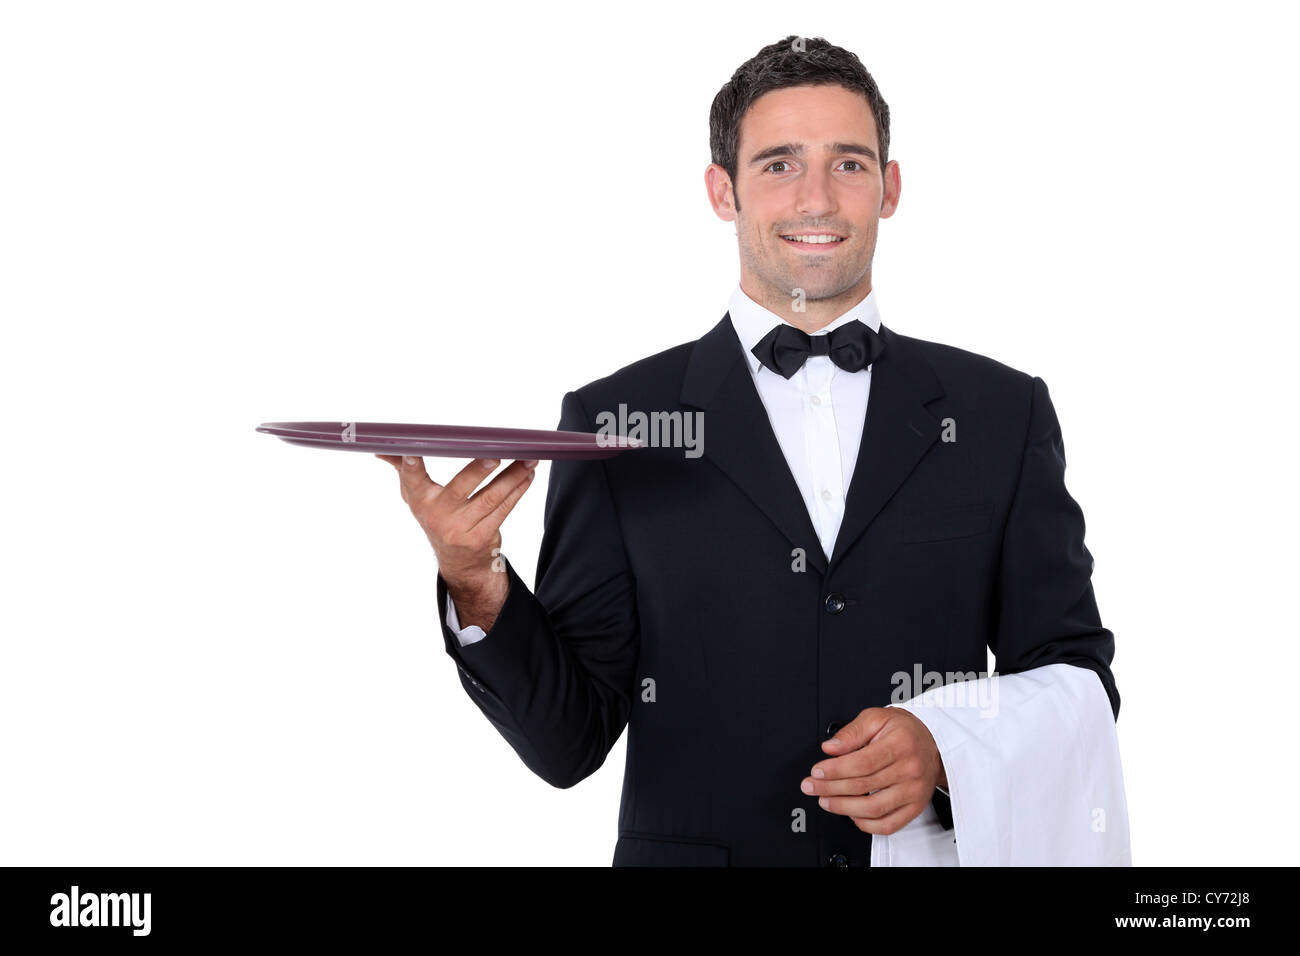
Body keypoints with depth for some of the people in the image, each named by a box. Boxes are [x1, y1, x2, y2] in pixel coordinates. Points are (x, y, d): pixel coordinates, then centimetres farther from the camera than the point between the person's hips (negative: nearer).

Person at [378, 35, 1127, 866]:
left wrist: (946, 748, -16)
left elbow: (1076, 676, 1)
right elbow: (567, 739, -6)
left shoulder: (1002, 411, -1)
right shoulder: (615, 421, -5)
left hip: (929, 848, 1)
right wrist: (476, 588, -23)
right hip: (690, 849, -1)